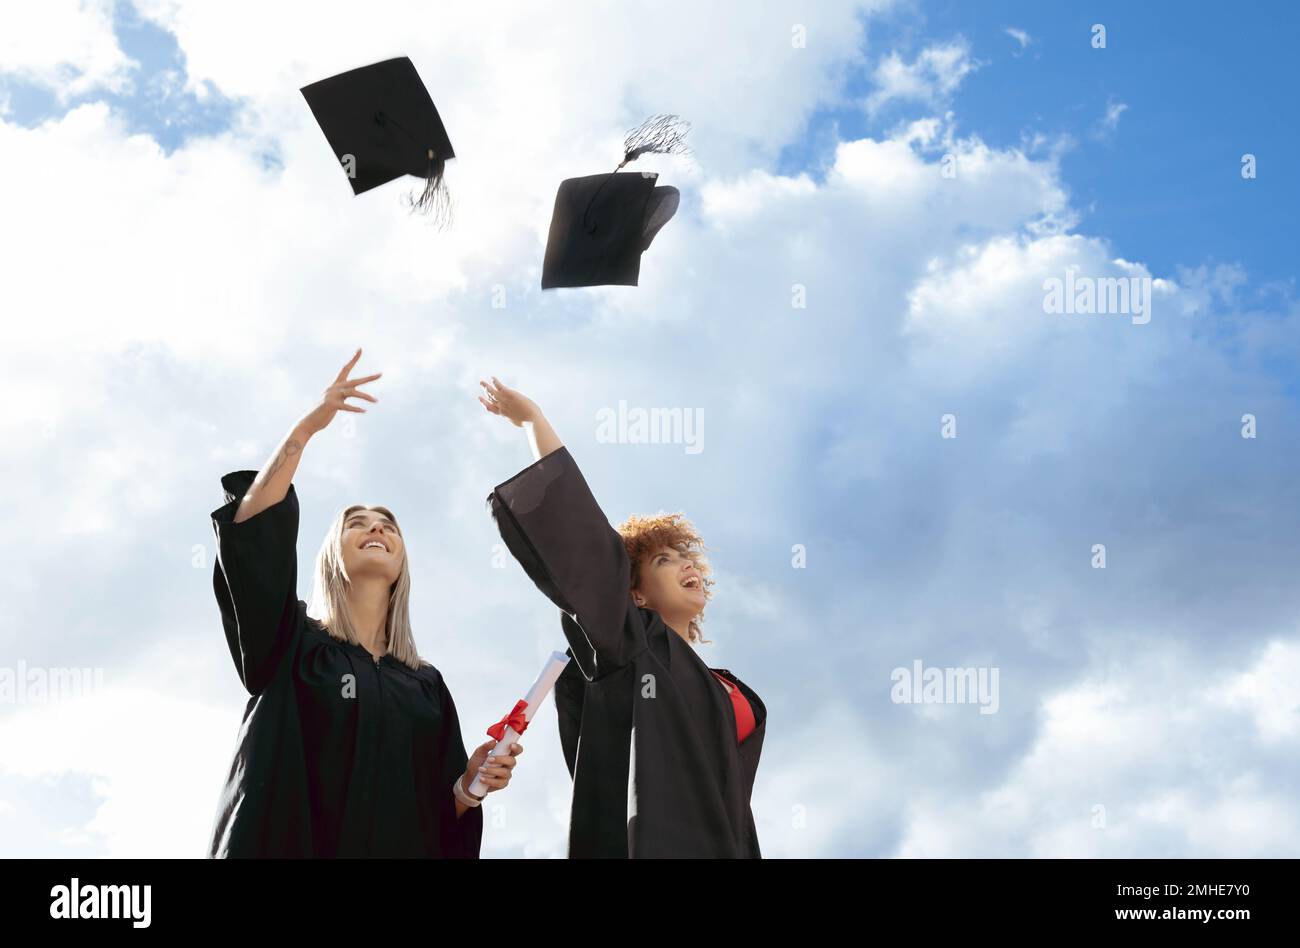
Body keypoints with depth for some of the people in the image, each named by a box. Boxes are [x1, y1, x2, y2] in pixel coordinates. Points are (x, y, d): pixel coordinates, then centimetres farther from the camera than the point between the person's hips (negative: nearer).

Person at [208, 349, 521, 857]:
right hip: (285, 846, -3)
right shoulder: (291, 645, 5)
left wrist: (470, 786, -12)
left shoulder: (426, 684, 13)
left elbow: (442, 815, 9)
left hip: (402, 847, 3)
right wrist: (306, 427, -13)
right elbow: (252, 529, -11)